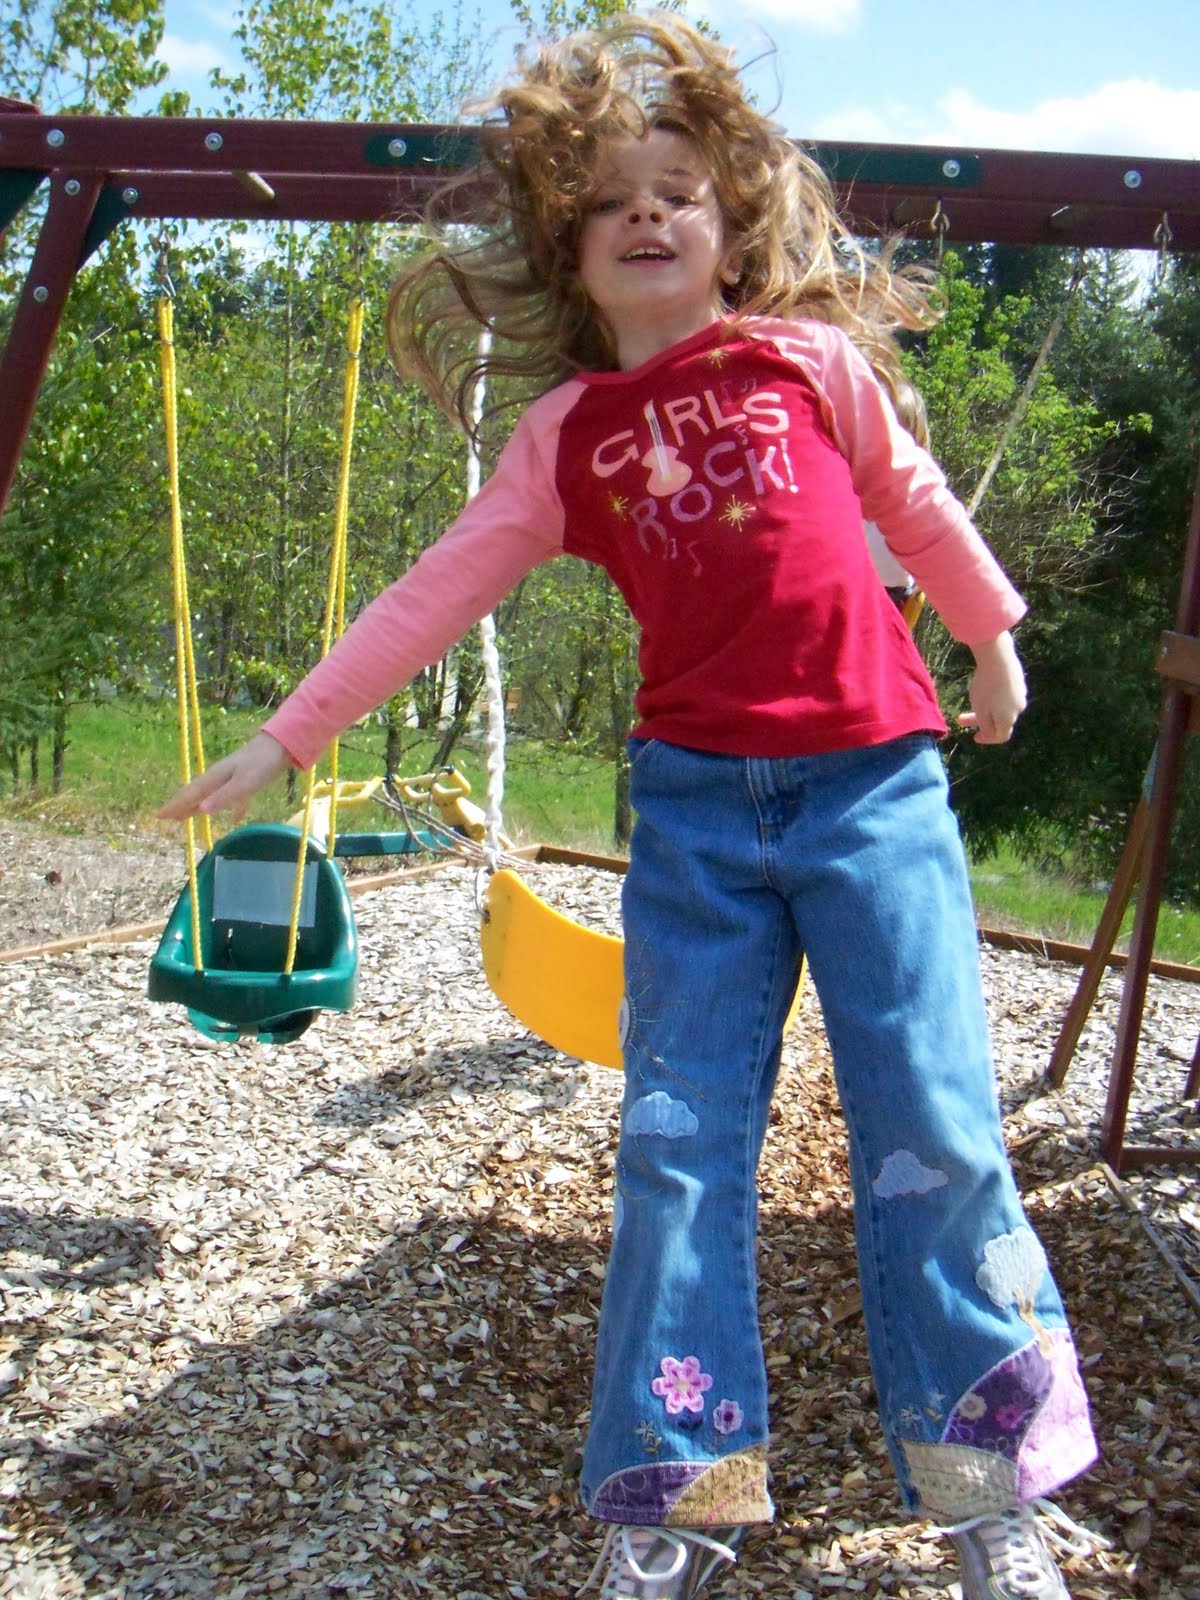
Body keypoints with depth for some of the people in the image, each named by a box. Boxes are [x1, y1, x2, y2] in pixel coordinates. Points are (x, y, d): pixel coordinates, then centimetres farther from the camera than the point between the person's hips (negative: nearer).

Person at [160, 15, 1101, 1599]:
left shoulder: (811, 360, 5)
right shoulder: (565, 434, 7)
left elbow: (916, 504, 19)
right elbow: (435, 595, 8)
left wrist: (992, 639, 30)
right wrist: (285, 737, 7)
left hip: (875, 783, -1)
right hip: (694, 805, 1)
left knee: (935, 1129, -1)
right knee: (679, 1143, 1)